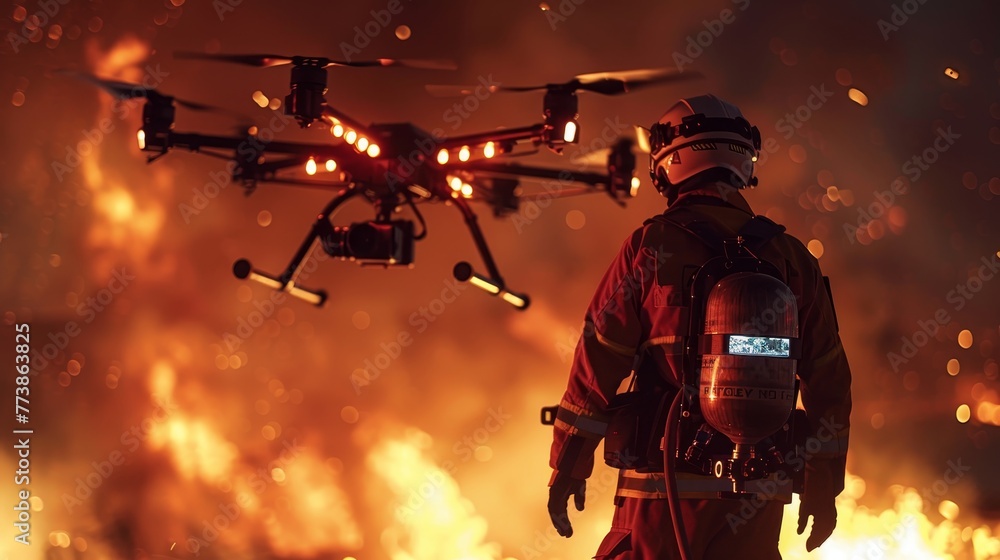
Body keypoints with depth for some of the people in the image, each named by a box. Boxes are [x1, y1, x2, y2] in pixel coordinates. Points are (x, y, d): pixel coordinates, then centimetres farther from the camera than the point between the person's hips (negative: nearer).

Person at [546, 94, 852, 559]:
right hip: (759, 495, 4)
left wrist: (568, 466, 4)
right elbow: (828, 383, 10)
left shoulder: (651, 246, -4)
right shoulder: (793, 259, 8)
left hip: (667, 485, -4)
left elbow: (599, 362, -4)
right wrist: (823, 487, 18)